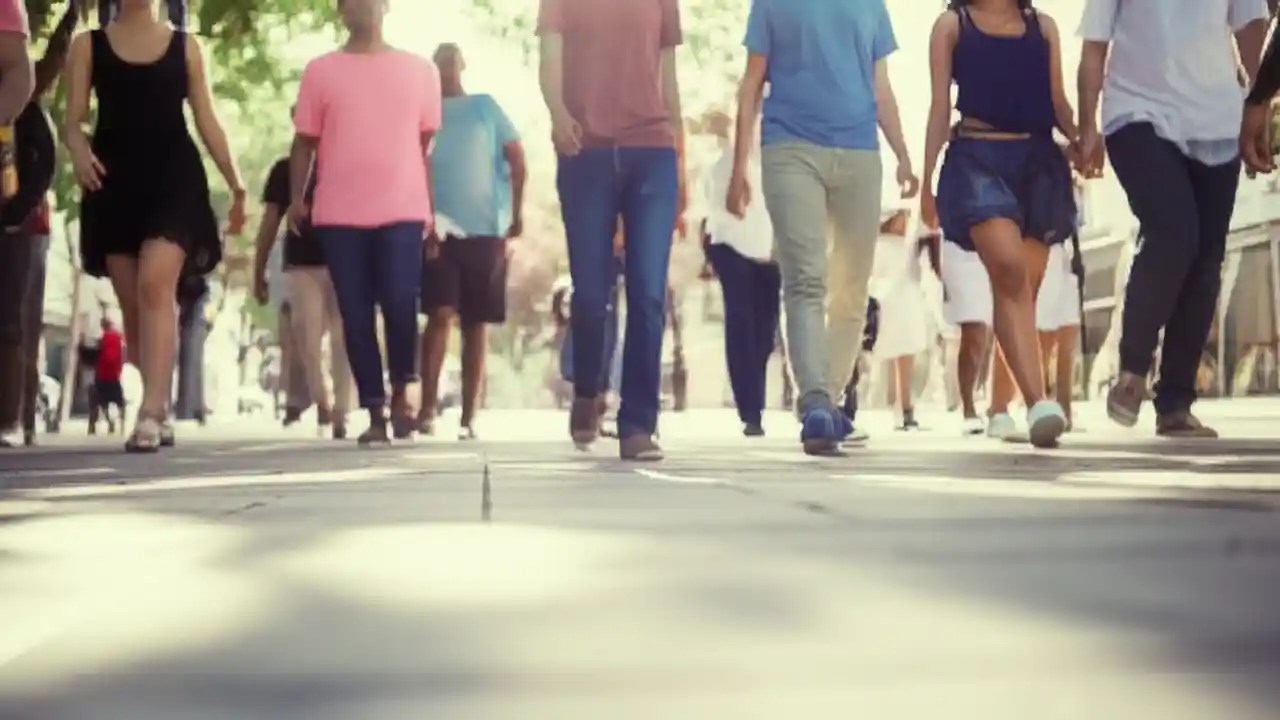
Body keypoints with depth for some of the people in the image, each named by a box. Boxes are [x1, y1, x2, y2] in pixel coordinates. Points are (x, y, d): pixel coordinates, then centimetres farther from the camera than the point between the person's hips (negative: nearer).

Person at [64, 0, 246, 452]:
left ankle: (150, 413, -26)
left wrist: (235, 182, 4)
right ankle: (160, 409, 18)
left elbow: (207, 120, 10)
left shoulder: (185, 46, 11)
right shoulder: (89, 46, 10)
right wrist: (79, 150, -18)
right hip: (116, 182, 2)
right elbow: (73, 120, 5)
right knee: (132, 302, 4)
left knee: (155, 286, -20)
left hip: (174, 178, -2)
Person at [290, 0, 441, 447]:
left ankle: (400, 394, 10)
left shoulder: (420, 70, 10)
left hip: (403, 211, 0)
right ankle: (375, 413, 7)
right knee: (356, 314, 1)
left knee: (400, 304, -12)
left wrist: (430, 208, 11)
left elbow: (425, 145, 13)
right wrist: (297, 197, -1)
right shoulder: (321, 71, 7)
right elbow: (305, 141, 9)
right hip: (340, 215, 1)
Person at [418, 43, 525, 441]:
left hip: (486, 229, 0)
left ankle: (469, 415, 4)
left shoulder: (485, 106, 9)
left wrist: (517, 212, -3)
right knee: (440, 314, -13)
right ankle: (428, 406, -8)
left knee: (476, 323, 2)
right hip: (440, 229, 0)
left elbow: (517, 157, 5)